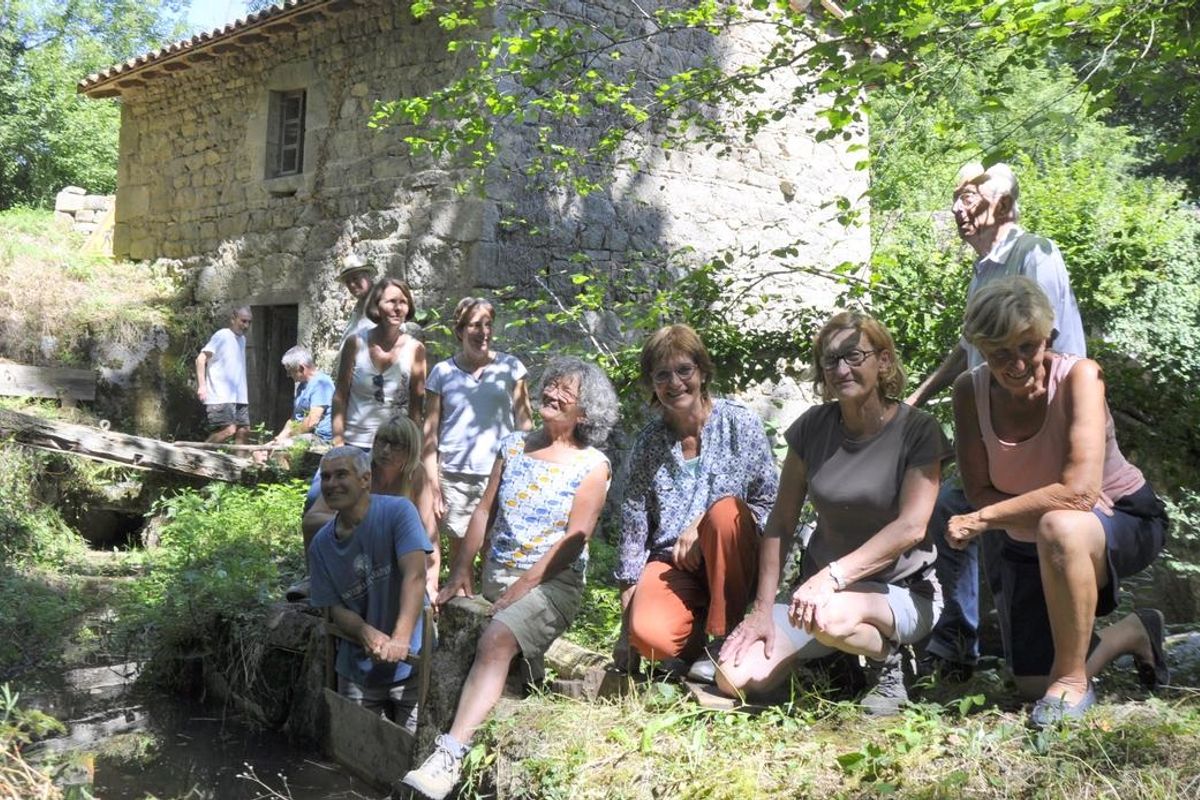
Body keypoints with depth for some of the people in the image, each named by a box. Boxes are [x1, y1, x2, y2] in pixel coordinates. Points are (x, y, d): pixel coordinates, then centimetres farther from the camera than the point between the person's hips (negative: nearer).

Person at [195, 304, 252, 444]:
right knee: (228, 430, -18)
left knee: (244, 431, 4)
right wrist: (202, 385, -20)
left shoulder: (242, 339, 16)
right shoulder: (222, 336, -7)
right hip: (221, 396, -8)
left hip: (239, 396, 8)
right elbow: (201, 359, -11)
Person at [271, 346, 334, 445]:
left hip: (320, 437, -10)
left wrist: (288, 435, -11)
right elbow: (294, 418, 22)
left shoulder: (321, 382, -12)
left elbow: (312, 421, -19)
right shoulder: (302, 385, 19)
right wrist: (280, 436, 7)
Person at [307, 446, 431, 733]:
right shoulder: (321, 543, 3)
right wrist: (366, 633, -21)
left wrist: (400, 639, -36)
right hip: (357, 671, 4)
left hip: (409, 663, -4)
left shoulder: (397, 512, -11)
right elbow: (336, 608, 1)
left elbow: (415, 575, -23)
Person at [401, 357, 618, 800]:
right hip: (494, 576, 6)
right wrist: (460, 571, 1)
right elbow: (484, 511, 12)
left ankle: (450, 755, -37)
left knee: (495, 639, -32)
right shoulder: (514, 445, 13)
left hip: (551, 582, -6)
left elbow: (575, 539, -9)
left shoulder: (591, 465, -1)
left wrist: (523, 586, -15)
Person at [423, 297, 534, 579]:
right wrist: (432, 484, 0)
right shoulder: (442, 373, 6)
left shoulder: (510, 368, 5)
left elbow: (524, 423, 7)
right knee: (458, 545, 5)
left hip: (499, 474, -1)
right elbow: (430, 431, 6)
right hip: (454, 476, 1)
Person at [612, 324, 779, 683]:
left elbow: (771, 501, -4)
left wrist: (703, 524, -18)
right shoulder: (648, 442, 3)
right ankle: (701, 634, 6)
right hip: (672, 563, 1)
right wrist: (627, 622, 4)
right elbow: (633, 525, 4)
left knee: (725, 510, -35)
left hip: (733, 560, 0)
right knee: (649, 634, -32)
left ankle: (725, 639, -17)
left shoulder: (739, 423, -3)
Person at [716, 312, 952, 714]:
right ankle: (833, 656, 11)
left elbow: (911, 527, -20)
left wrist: (833, 576, -31)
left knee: (830, 617, -39)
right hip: (821, 587, 4)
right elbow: (780, 523, 1)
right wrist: (763, 609, -6)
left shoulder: (917, 431, -9)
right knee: (735, 677, -16)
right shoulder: (812, 427, 1)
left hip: (902, 592, -4)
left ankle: (886, 663, -5)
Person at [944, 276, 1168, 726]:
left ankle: (1073, 680, -21)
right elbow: (978, 492, -15)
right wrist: (1049, 502, -30)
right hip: (1029, 543, 5)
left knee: (1059, 528, -42)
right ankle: (1134, 633, 34)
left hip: (1125, 522, -5)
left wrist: (983, 519, -34)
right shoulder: (970, 391, -15)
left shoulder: (1079, 376, -27)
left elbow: (1079, 491, -36)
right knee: (1033, 685, 6)